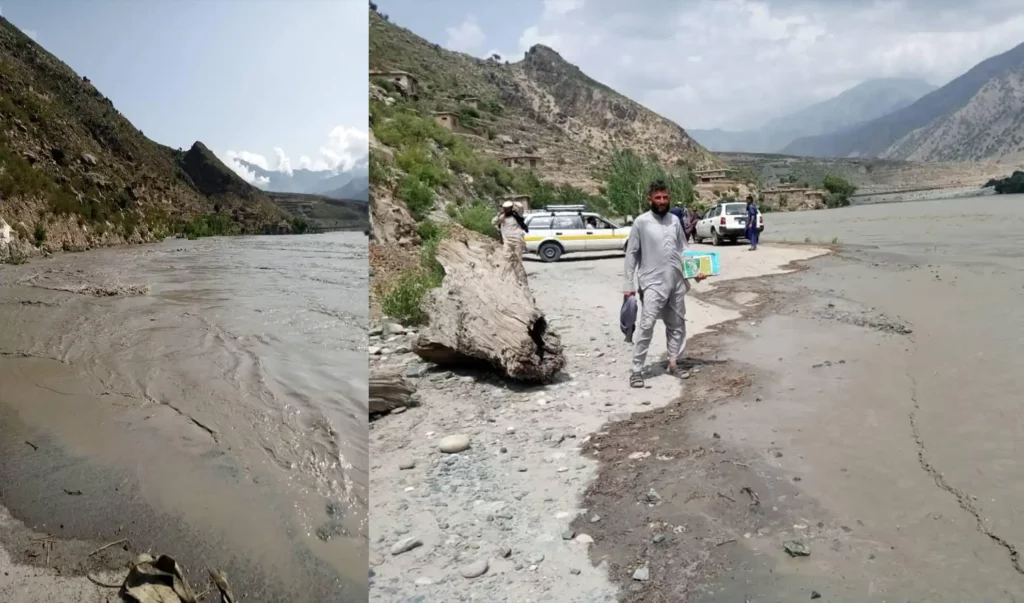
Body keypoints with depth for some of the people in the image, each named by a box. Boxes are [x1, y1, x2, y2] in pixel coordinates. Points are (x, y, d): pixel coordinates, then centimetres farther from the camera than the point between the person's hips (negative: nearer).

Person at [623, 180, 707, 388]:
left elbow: (683, 250, 15)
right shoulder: (641, 222, -6)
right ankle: (636, 371, -7)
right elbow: (631, 254, -5)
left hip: (676, 282, 6)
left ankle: (673, 363, 27)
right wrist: (629, 284, -9)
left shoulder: (674, 220, 9)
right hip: (652, 283, -6)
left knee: (677, 324, 13)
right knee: (646, 325, -11)